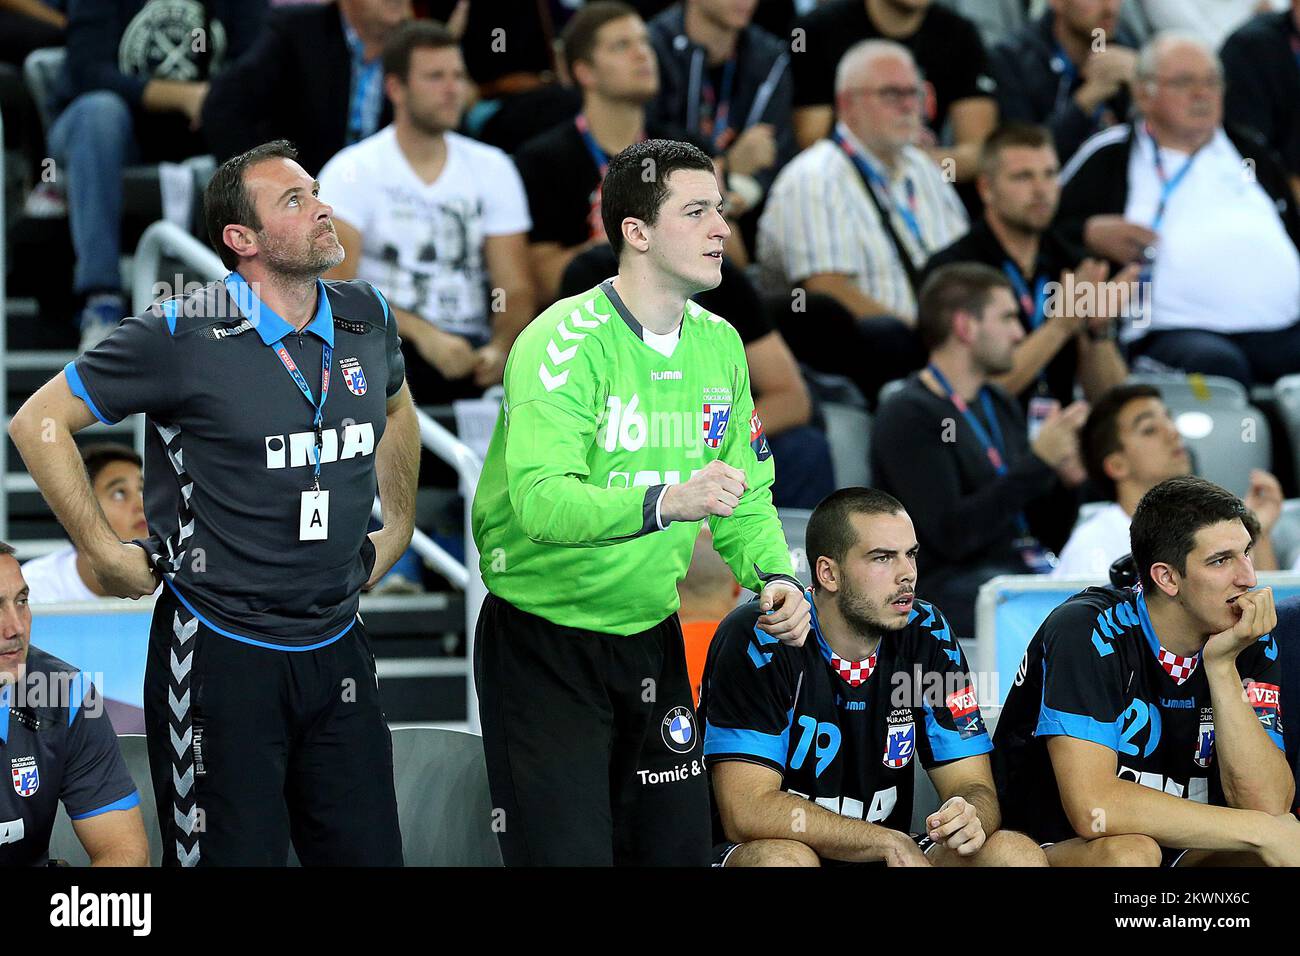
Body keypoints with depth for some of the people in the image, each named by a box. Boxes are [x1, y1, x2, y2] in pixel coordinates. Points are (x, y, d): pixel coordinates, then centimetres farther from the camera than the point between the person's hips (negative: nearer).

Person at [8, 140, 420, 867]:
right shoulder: (185, 336, -12)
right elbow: (40, 423, -7)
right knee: (234, 857, 0)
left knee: (369, 852, 7)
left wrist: (399, 528, 23)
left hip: (338, 649, 5)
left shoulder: (366, 318, 5)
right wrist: (107, 555, -6)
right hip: (222, 656, -5)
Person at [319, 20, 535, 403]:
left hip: (471, 353, 3)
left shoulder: (493, 168, 14)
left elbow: (515, 288, 7)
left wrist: (499, 348, -16)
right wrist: (423, 335, -23)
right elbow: (335, 287, -10)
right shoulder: (352, 171, 1)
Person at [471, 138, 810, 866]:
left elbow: (746, 494, 10)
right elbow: (540, 498, -32)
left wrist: (774, 575, -11)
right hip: (543, 642, -7)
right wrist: (668, 503, -46)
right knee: (567, 855, -7)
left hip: (650, 636, 7)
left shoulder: (719, 344, 3)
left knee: (678, 847, 9)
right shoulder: (567, 342, -19)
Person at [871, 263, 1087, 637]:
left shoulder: (1001, 407, 21)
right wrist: (1037, 462, -15)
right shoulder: (907, 416, -5)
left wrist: (1065, 482, 0)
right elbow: (952, 535, -16)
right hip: (954, 587, -8)